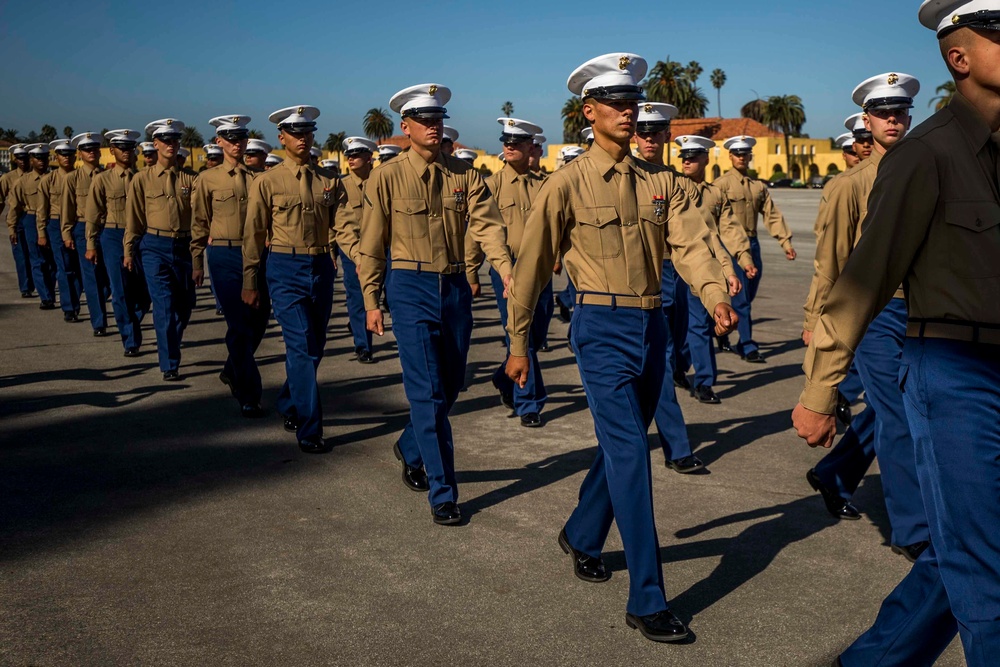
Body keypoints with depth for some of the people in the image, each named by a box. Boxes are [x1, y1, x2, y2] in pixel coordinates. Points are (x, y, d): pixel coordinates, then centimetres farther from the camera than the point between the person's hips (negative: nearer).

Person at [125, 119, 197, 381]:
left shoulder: (189, 179, 6)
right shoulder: (142, 179, 2)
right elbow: (133, 218, 4)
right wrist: (129, 251, 3)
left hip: (183, 247, 3)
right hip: (155, 247, -3)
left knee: (184, 305, 11)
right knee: (164, 306, -9)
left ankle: (169, 347, 37)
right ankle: (169, 365, -1)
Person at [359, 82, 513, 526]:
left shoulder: (464, 175, 5)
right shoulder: (387, 177, -2)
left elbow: (487, 224, -7)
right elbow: (372, 245, 1)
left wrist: (506, 270, -24)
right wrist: (371, 301, 0)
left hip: (456, 287, 4)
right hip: (412, 289, -4)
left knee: (451, 385, 14)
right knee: (428, 392, -6)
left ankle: (410, 448, 42)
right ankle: (442, 493, 1)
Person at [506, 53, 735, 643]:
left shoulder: (661, 183, 9)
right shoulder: (569, 183, -4)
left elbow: (690, 243, -5)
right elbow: (533, 264, -1)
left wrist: (716, 297, -24)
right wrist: (518, 344, 1)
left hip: (652, 326, 5)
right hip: (603, 328, -5)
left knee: (622, 446, 17)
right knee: (630, 454, -10)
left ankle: (582, 537, 42)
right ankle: (647, 601, -3)